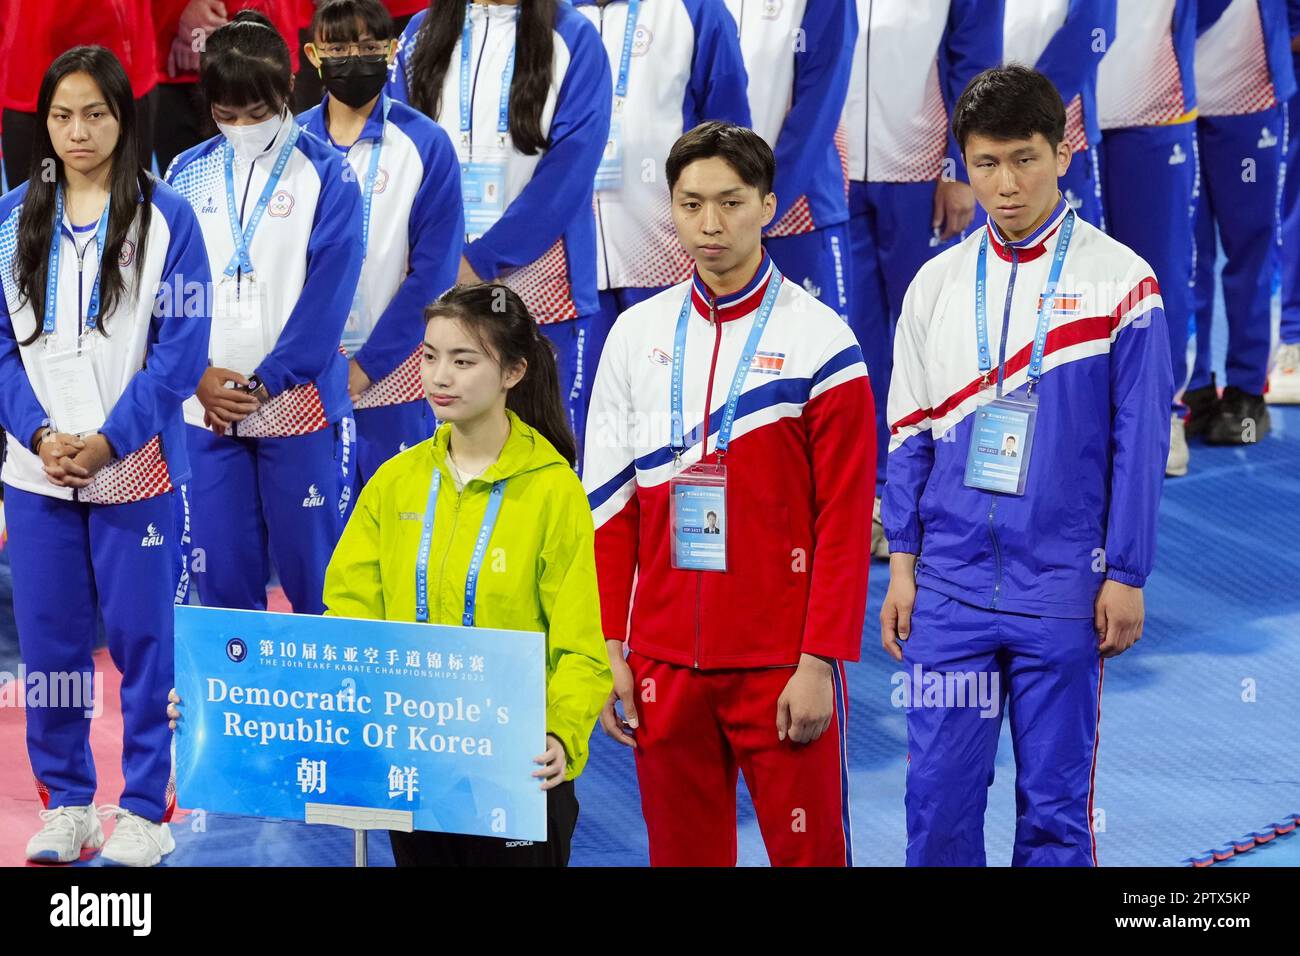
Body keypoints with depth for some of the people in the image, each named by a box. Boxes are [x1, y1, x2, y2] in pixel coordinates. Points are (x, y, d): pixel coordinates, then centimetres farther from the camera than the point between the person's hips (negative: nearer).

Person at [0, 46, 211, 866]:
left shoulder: (166, 218, -3)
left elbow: (181, 347, -6)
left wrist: (108, 440, -14)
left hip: (135, 468, -3)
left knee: (142, 638, 2)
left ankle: (147, 808, 12)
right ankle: (66, 802, 20)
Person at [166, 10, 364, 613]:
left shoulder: (324, 174, -4)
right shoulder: (187, 174, 6)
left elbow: (327, 292, -9)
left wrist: (267, 381, -14)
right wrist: (198, 375, -8)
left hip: (298, 402, -3)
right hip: (206, 406, 3)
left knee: (309, 564, 3)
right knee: (221, 568, 7)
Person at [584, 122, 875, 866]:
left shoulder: (820, 340, -4)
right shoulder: (637, 335, 8)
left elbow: (845, 518, -6)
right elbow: (608, 505, 9)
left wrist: (820, 663, -12)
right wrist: (608, 650, 3)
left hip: (781, 665, -3)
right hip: (664, 664, 4)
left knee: (809, 851, -1)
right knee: (682, 851, 9)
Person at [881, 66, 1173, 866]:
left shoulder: (1119, 280, -3)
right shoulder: (938, 284, 7)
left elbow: (1140, 440, -3)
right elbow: (911, 433, 11)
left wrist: (1127, 575, -5)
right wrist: (902, 561, 6)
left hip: (1062, 591, -3)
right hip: (949, 589, 3)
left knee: (1054, 805, 4)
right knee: (939, 797, 3)